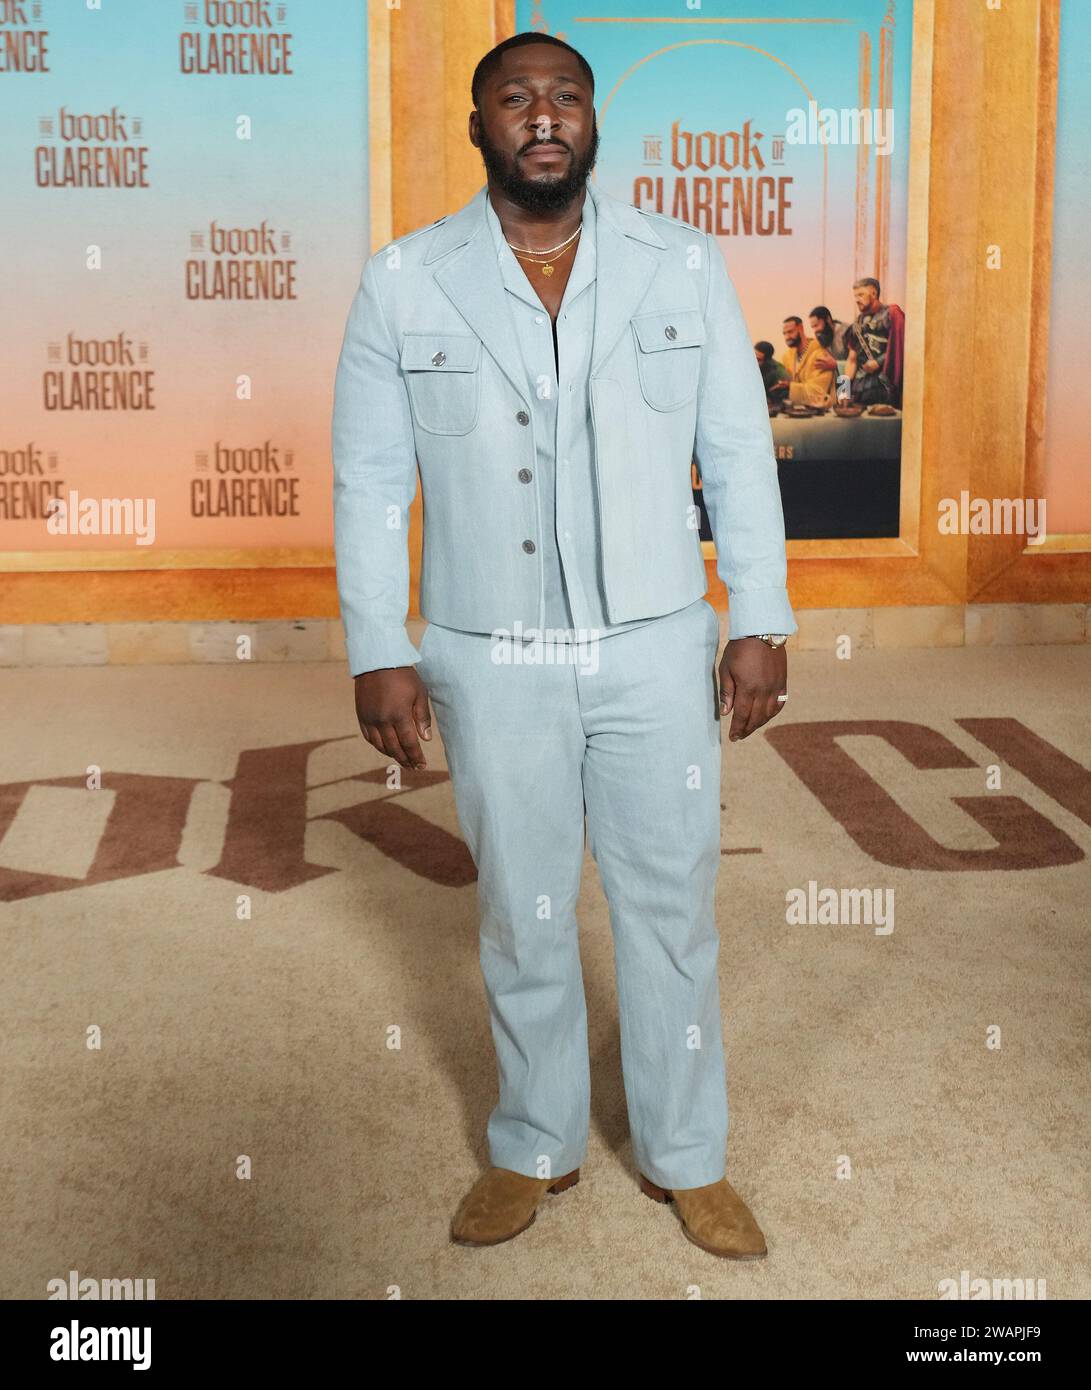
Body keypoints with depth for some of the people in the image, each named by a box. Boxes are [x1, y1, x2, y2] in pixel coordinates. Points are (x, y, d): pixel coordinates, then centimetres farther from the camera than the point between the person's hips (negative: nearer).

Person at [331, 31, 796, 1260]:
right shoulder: (401, 282, -2)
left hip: (659, 651, 1)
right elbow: (370, 480, 0)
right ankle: (535, 1149, 35)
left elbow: (739, 455, 3)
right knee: (521, 917, 13)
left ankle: (685, 1157, 31)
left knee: (671, 907, 11)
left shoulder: (684, 266, 0)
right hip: (492, 663, 0)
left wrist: (760, 621, 0)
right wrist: (378, 654, -5)